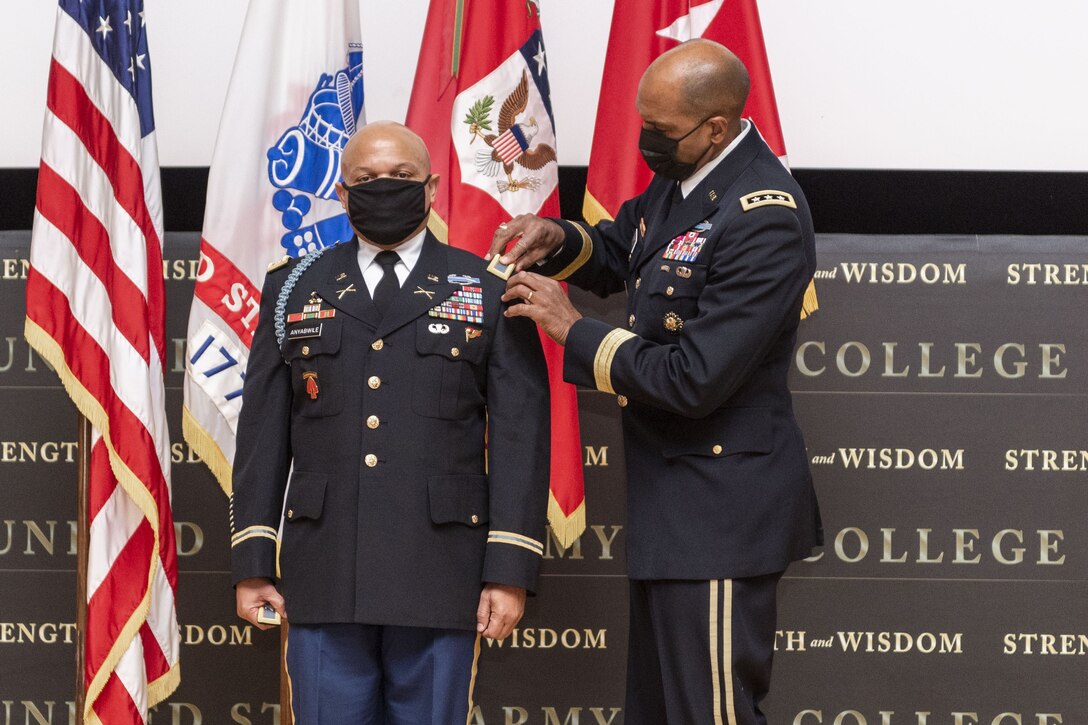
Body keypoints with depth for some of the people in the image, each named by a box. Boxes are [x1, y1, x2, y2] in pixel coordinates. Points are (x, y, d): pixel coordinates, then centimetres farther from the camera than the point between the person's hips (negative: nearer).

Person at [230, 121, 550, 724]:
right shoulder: (293, 289, 12)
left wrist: (510, 570, -7)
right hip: (323, 578, 2)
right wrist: (252, 563, 3)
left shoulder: (490, 294, 6)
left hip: (441, 580, -1)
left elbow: (521, 438, 1)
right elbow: (263, 433, 10)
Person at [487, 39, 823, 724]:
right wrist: (558, 238, 0)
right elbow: (618, 255, 23)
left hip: (718, 507, -10)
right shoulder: (680, 177, 5)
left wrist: (572, 330, -17)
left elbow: (691, 380, -27)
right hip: (669, 494, 10)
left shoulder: (766, 221, -24)